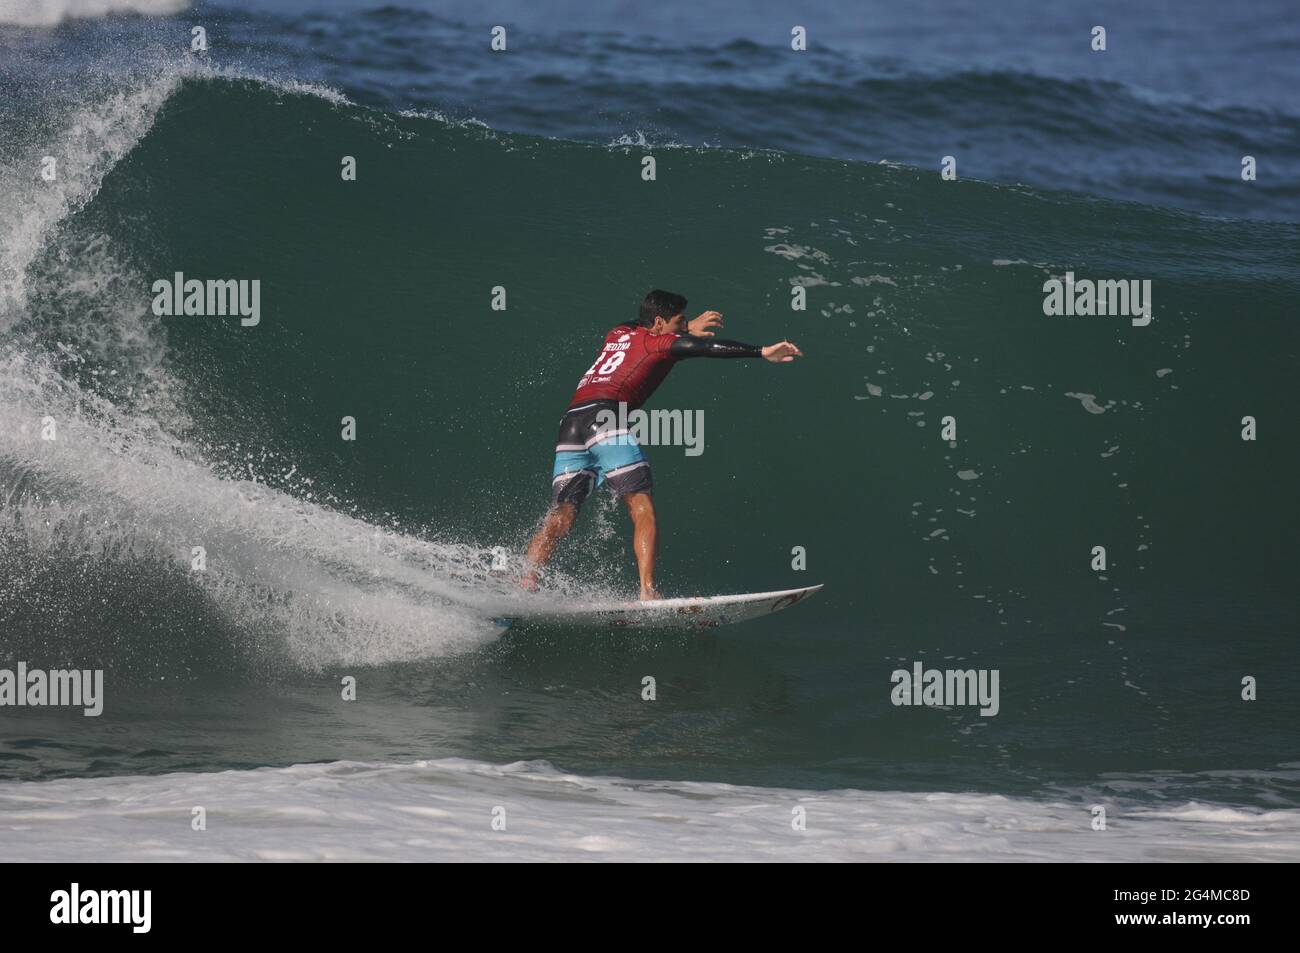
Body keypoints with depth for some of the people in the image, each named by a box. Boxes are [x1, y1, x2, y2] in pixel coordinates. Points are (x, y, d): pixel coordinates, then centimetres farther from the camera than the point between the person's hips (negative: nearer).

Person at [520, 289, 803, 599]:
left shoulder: (618, 334, 32)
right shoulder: (659, 341, 11)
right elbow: (704, 347, -4)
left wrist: (686, 328, 63)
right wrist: (762, 352, -9)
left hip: (570, 424, 7)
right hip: (604, 417, -7)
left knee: (561, 517, -1)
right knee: (643, 510, -8)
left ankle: (523, 588, -19)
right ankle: (648, 592, -24)